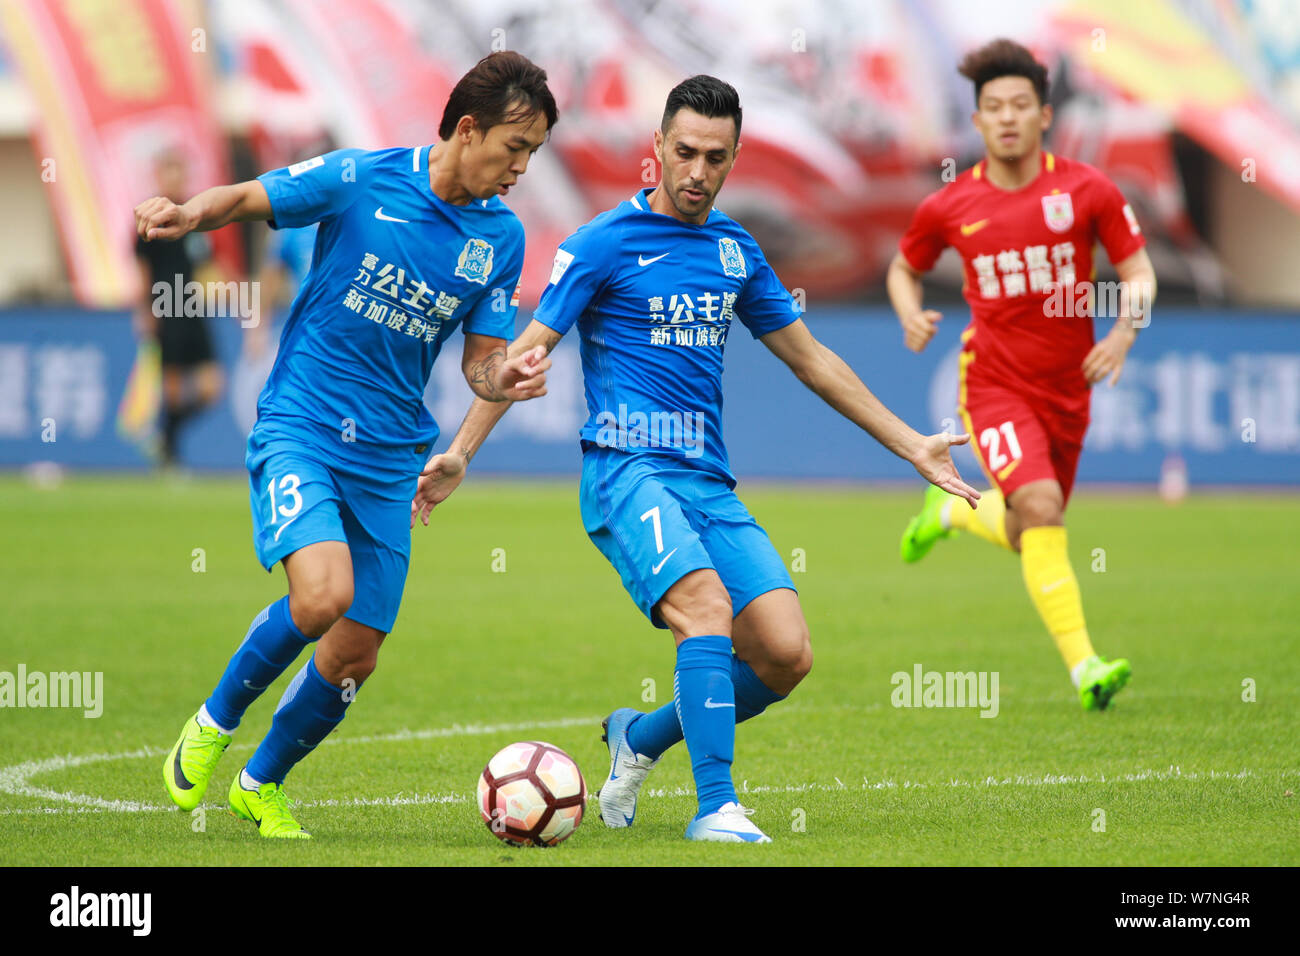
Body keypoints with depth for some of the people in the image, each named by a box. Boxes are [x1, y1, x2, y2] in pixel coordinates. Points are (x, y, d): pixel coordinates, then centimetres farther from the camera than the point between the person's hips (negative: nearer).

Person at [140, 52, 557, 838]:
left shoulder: (501, 237, 3)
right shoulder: (359, 181, -9)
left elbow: (482, 359, 8)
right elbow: (247, 199, 0)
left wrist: (502, 381, -15)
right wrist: (188, 213, -21)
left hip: (388, 457, 5)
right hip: (299, 428, -5)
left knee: (355, 655, 4)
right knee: (323, 594, -28)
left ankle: (263, 784, 31)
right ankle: (216, 722, 0)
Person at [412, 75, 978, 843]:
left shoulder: (736, 252, 15)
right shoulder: (604, 244, -2)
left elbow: (810, 359, 23)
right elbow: (527, 352, -2)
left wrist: (913, 448, 24)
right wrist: (460, 452, -12)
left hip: (711, 483, 6)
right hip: (628, 470, -6)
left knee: (786, 656, -8)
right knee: (706, 607, -30)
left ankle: (642, 739, 16)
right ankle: (716, 807, -30)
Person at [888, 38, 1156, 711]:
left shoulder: (1086, 190, -6)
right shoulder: (949, 207, -4)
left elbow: (1138, 270, 1)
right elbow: (904, 268, 14)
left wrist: (1124, 332, -17)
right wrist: (910, 315, -7)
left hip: (1067, 389, 3)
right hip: (994, 384, -3)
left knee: (1027, 539, 16)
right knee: (1041, 509, -25)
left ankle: (951, 511, 50)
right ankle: (1084, 667, -26)